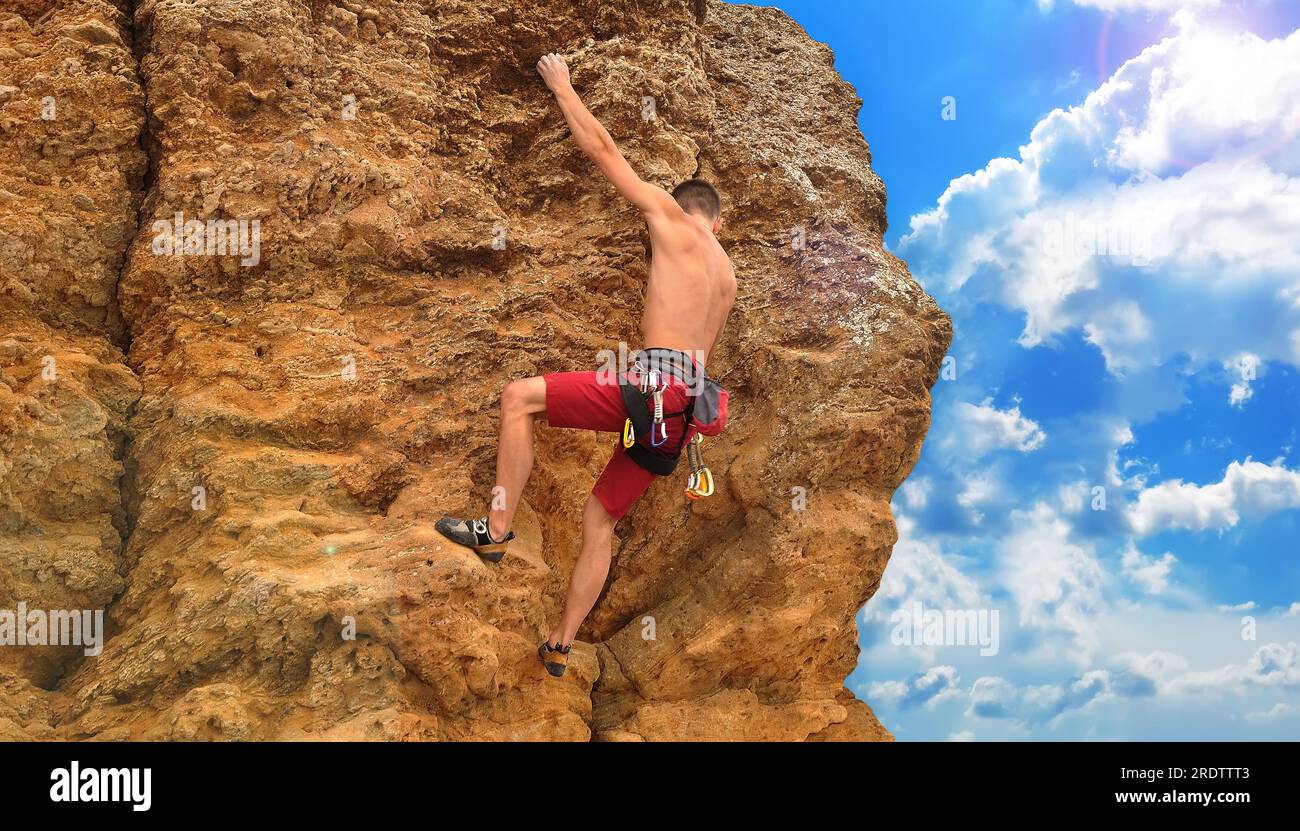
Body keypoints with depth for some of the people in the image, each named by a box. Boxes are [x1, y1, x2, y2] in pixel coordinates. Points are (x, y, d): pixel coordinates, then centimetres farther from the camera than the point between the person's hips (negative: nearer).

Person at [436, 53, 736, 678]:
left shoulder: (672, 218, 8)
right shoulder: (727, 276, 27)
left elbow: (602, 149, 12)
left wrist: (561, 86, 21)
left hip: (657, 381, -8)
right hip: (685, 405, 8)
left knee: (518, 396, -2)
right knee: (600, 516, 13)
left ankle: (496, 530, -6)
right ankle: (560, 646, 16)